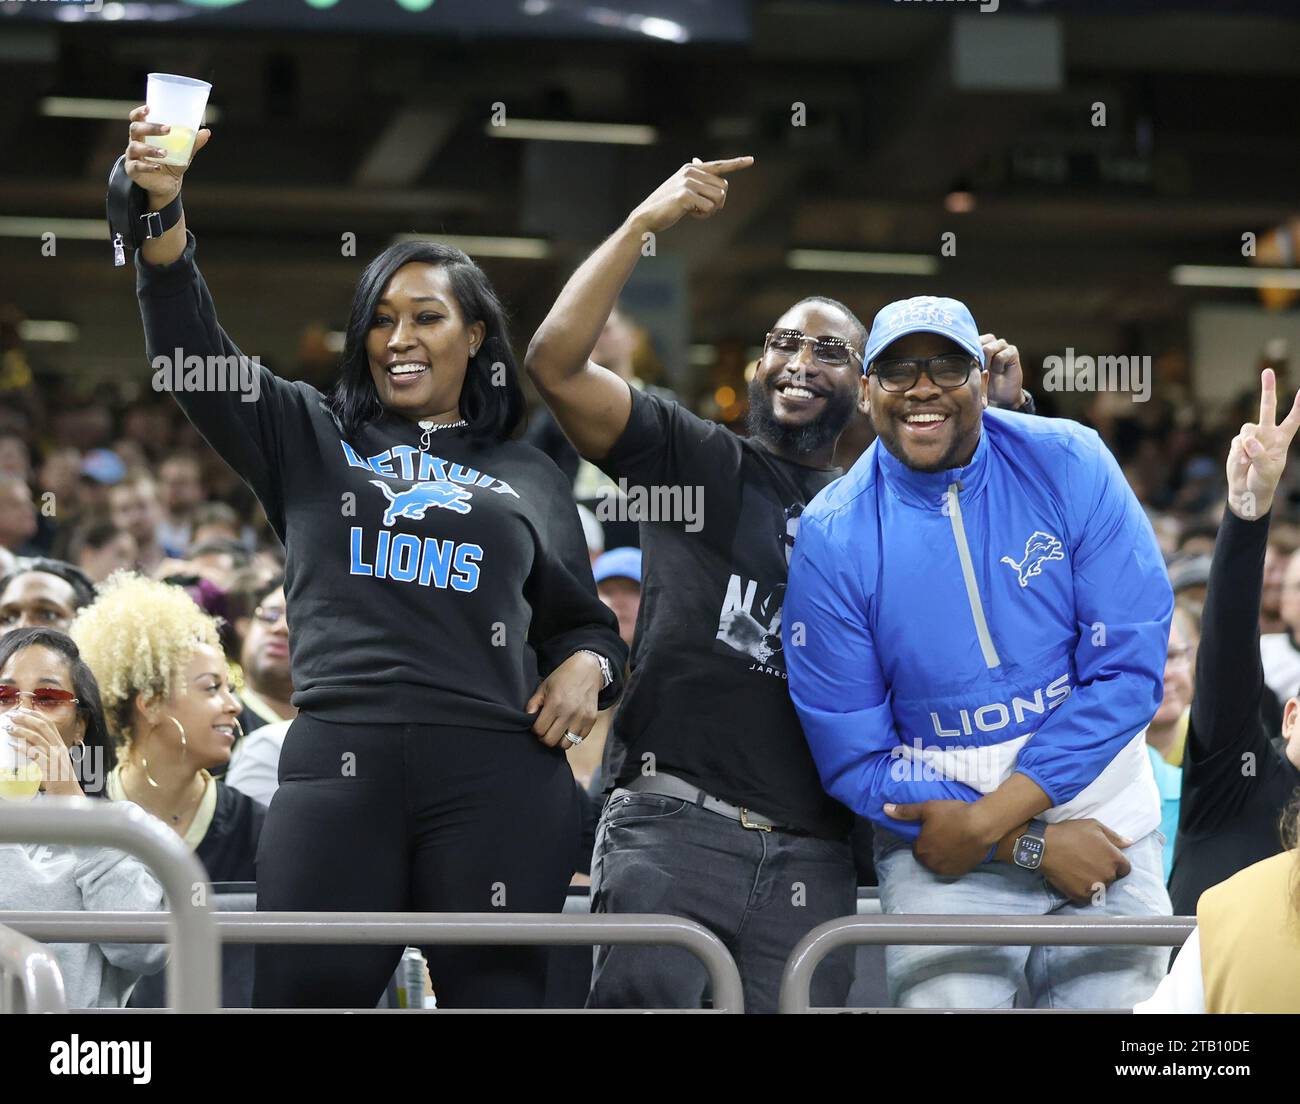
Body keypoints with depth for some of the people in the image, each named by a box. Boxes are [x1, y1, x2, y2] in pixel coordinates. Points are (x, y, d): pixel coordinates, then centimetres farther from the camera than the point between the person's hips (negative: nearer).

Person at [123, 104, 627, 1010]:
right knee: (309, 993, -6)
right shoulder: (311, 439, 17)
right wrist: (161, 213, -13)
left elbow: (582, 621, 25)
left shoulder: (529, 478, 19)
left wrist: (588, 665, 0)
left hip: (499, 775, 1)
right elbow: (193, 348, 4)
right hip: (339, 765, -1)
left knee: (495, 994, -1)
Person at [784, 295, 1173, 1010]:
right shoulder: (830, 540, -7)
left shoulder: (1070, 464, -5)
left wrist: (989, 819, -16)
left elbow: (1129, 669, -9)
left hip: (1090, 794, 1)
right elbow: (853, 758, -6)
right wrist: (1031, 847, -14)